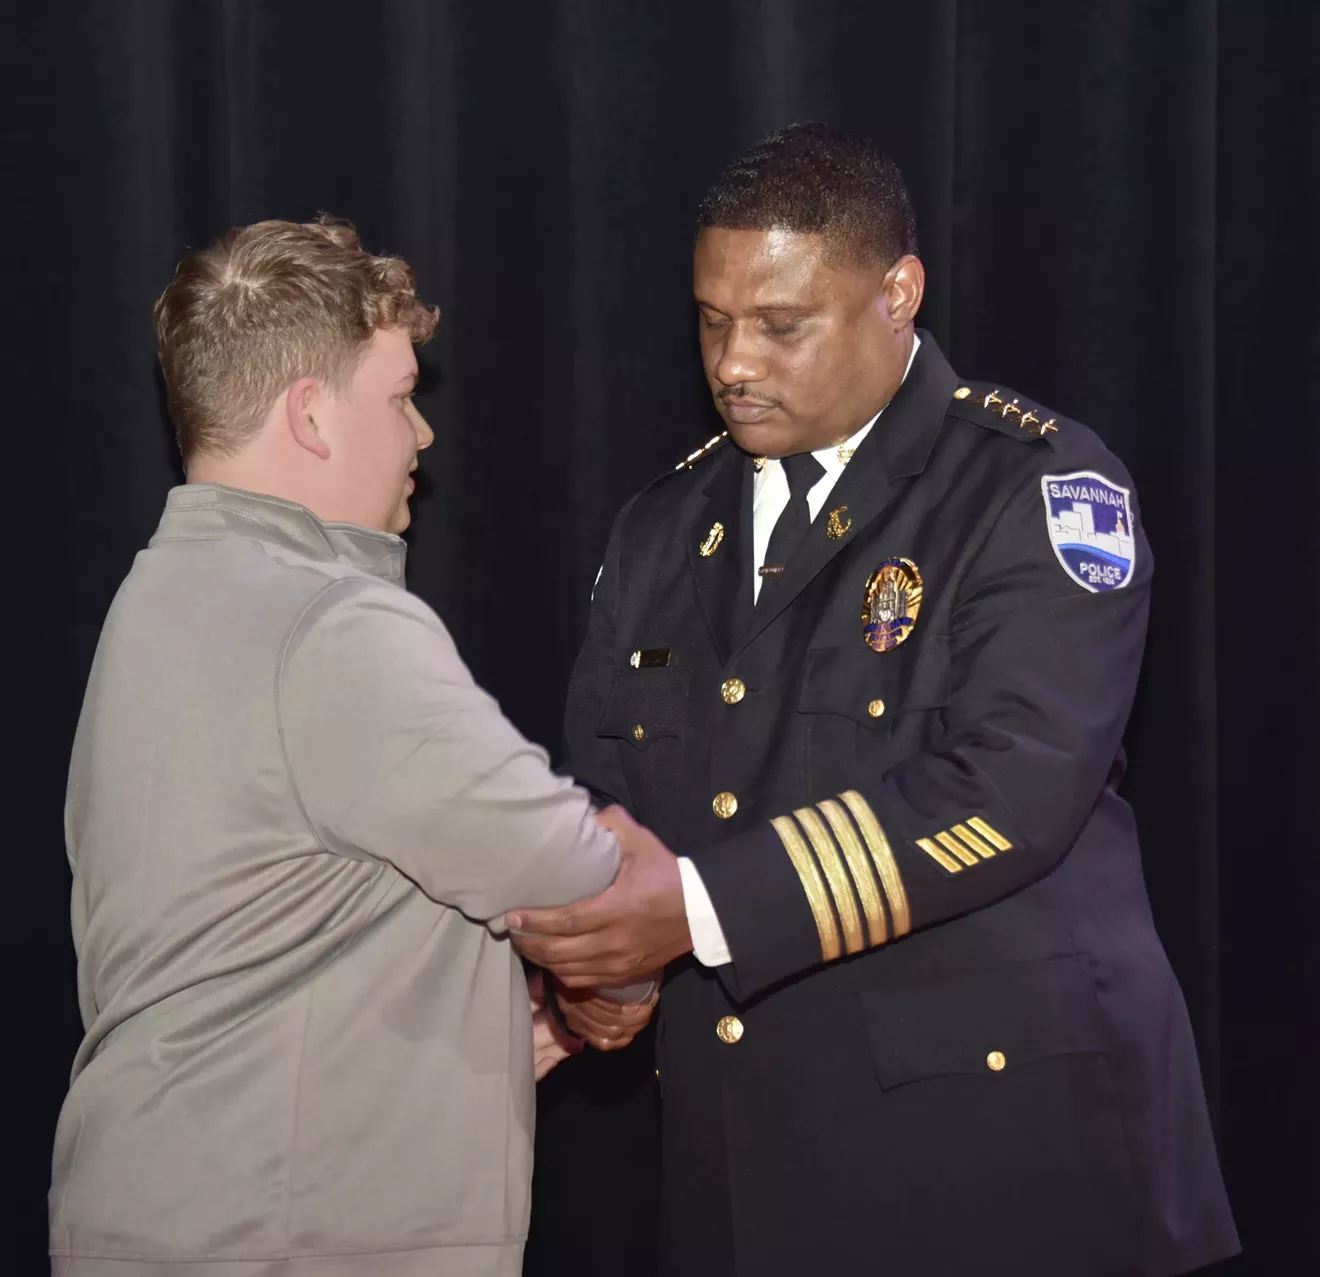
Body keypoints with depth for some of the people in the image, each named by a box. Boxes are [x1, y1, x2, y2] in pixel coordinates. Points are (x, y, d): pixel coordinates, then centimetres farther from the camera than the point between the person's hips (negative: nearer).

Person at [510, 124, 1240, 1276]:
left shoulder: (1038, 489, -7)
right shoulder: (665, 528, 13)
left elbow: (1010, 787, -19)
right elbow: (602, 779, 15)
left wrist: (702, 905, -24)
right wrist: (591, 952, -7)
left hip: (999, 1125, -5)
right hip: (741, 1143, 5)